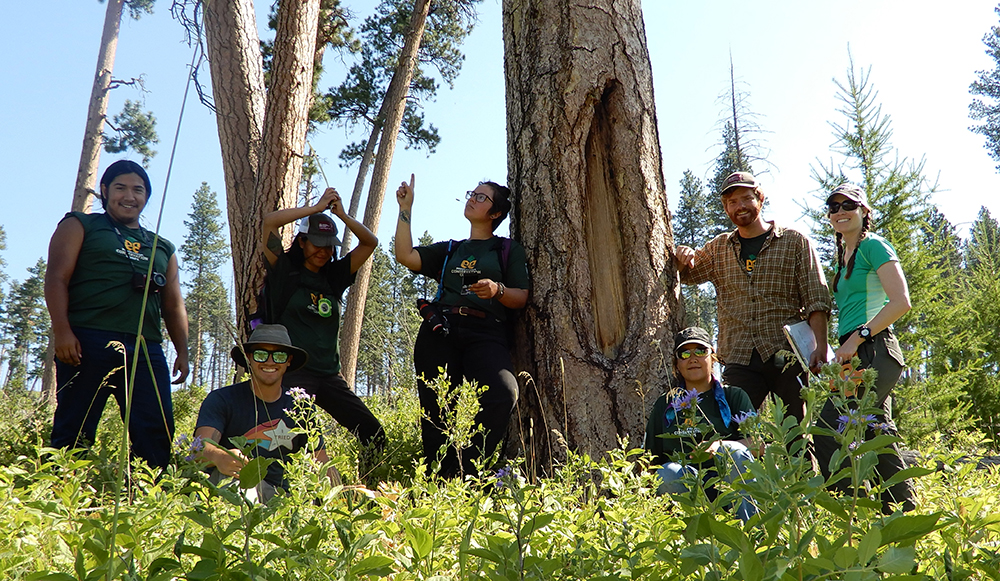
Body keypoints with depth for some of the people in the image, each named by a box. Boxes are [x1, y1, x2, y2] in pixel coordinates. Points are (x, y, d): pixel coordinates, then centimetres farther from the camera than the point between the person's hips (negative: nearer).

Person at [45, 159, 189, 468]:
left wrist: (183, 351, 12)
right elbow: (57, 278, 2)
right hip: (89, 341, -3)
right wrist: (62, 330, -12)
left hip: (147, 349, 4)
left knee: (157, 434, -6)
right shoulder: (80, 226, 15)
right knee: (74, 431, -6)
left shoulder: (163, 247, 27)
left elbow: (174, 305, 24)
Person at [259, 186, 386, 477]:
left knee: (374, 434, 0)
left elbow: (370, 242, 11)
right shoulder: (284, 272, 3)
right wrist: (316, 207, -4)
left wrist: (342, 214, -1)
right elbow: (269, 221, -9)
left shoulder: (334, 276, 14)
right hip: (293, 372, -5)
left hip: (329, 374, 5)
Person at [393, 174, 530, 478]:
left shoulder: (508, 249, 19)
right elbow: (405, 256, 13)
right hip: (440, 331, 3)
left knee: (503, 394, -30)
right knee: (438, 412, -9)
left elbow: (521, 299, 10)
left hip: (486, 333, -3)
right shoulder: (448, 250, 28)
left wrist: (497, 290, -11)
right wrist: (405, 209, 16)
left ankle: (460, 471, -23)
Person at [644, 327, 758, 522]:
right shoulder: (665, 404, 20)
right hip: (684, 485, 1)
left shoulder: (734, 396, 14)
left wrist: (721, 446, -19)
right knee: (667, 472, -30)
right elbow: (652, 457, 19)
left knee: (733, 451, -30)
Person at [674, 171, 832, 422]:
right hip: (739, 358, 2)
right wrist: (681, 255, 0)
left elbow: (816, 299, 1)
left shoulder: (794, 242, 7)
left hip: (786, 355, -2)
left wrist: (820, 347, -12)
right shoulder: (718, 248, 16)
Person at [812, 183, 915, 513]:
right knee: (875, 434, 10)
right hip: (857, 355, 9)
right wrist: (841, 354, 11)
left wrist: (856, 338, -17)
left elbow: (901, 302, -14)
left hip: (874, 350, -9)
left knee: (827, 434, -14)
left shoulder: (873, 245, -3)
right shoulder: (845, 257, 22)